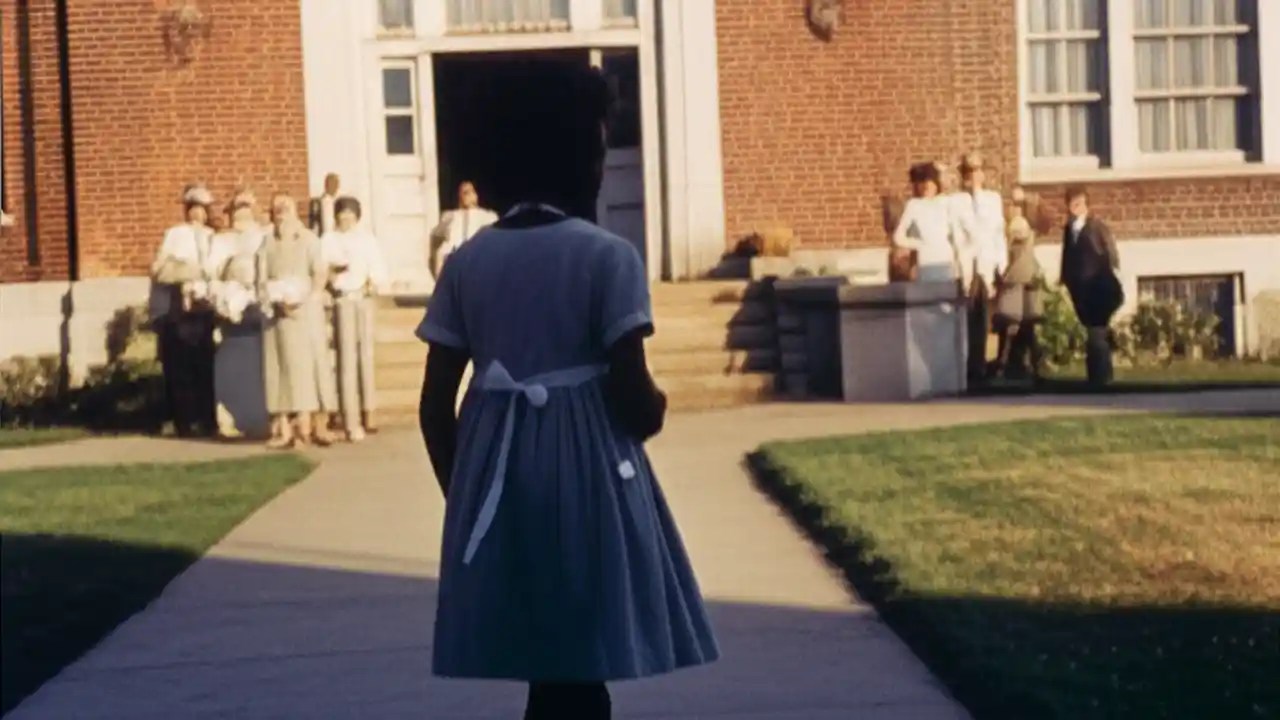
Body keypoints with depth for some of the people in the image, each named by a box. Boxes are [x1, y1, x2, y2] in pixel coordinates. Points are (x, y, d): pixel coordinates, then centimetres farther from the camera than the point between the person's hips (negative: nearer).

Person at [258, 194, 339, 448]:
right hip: (279, 312, 2)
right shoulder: (267, 244, 11)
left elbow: (321, 274, -3)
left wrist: (306, 299, -17)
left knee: (312, 362, -5)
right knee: (283, 364, -3)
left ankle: (318, 424, -6)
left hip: (307, 308, -2)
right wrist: (277, 302, -13)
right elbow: (262, 280, 5)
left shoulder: (309, 239, 5)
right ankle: (285, 426, -6)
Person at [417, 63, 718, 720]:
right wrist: (654, 409, 9)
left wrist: (463, 492, 16)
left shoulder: (466, 261, 5)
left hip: (496, 476, 5)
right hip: (588, 473, -4)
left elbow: (436, 406, 5)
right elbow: (632, 397, -13)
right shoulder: (607, 255, -8)